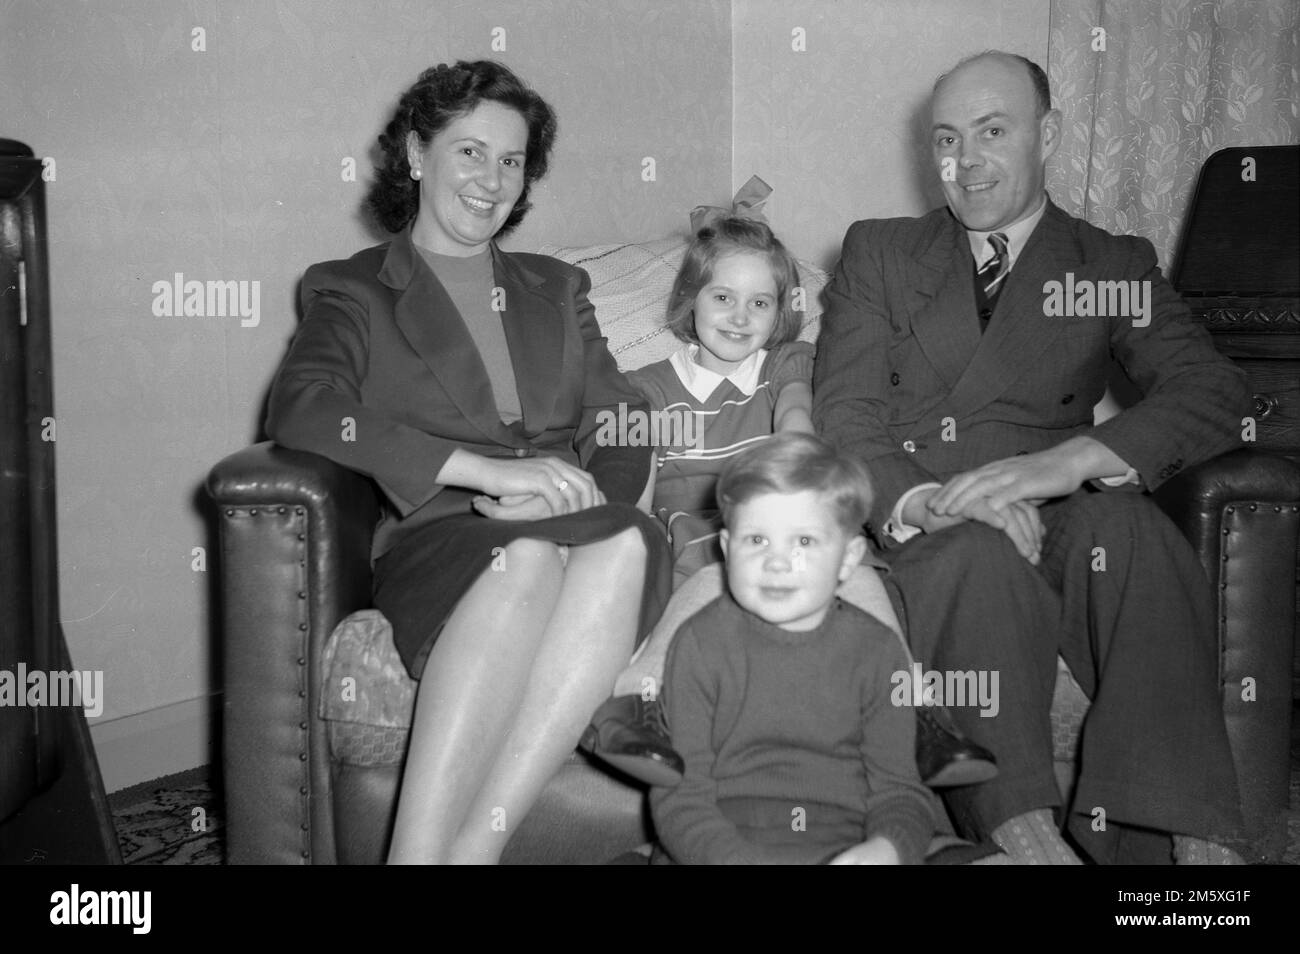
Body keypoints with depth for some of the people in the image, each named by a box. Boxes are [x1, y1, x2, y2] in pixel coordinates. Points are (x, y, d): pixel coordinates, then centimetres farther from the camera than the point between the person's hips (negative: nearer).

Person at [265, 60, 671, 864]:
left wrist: (580, 490, -11)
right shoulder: (353, 291, 14)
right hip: (436, 540, -3)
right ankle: (418, 852, -38)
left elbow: (628, 438, 15)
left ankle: (475, 845, -35)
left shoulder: (558, 290, 27)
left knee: (630, 537, -34)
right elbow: (303, 414, -9)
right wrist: (486, 469, -20)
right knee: (528, 555, -38)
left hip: (578, 533, 3)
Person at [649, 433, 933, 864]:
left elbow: (899, 791, 7)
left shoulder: (875, 650, 7)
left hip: (844, 847, 2)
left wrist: (887, 849, -16)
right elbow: (679, 798, -2)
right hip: (726, 845, -1)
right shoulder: (701, 643, 1)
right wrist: (736, 858, -20)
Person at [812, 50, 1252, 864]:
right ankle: (1023, 832, -39)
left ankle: (1187, 834, -37)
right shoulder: (878, 253, 16)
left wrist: (1069, 461, -25)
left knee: (1125, 523, -33)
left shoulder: (1115, 267, 14)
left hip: (1054, 527, 1)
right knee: (980, 552, -35)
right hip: (912, 536, 0)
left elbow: (1214, 392, -3)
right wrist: (928, 501, -21)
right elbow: (844, 416, 2)